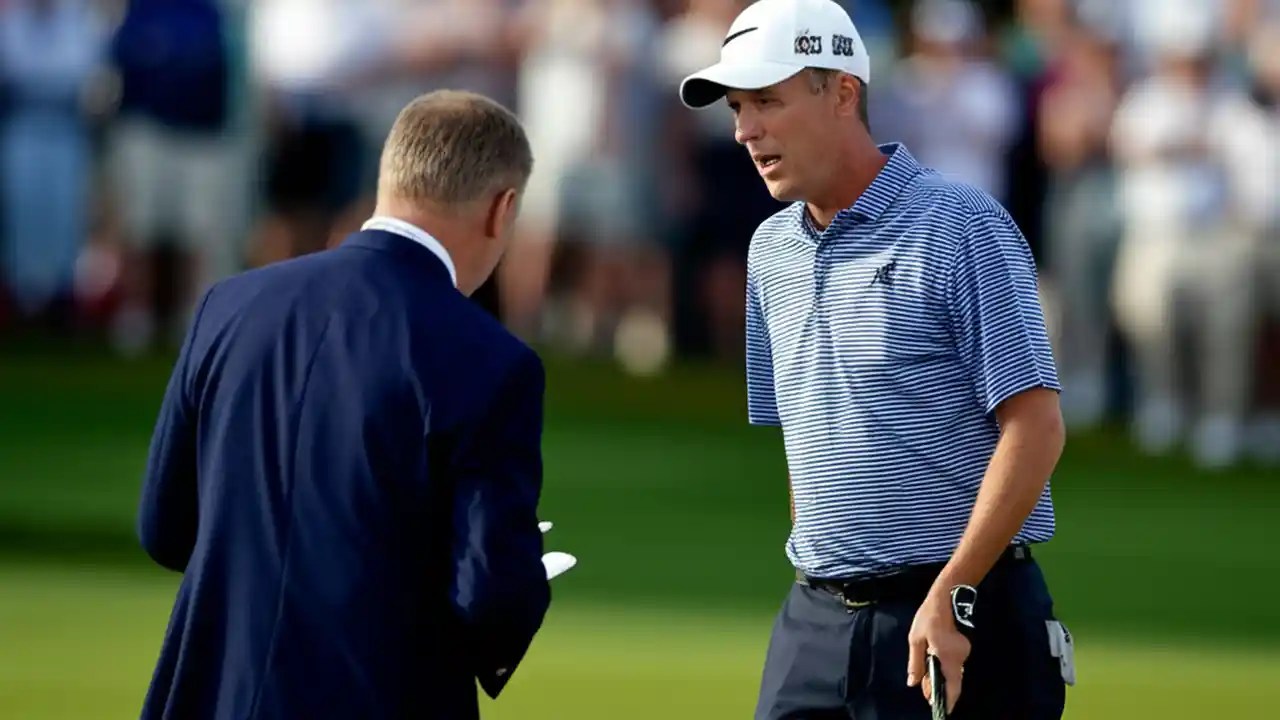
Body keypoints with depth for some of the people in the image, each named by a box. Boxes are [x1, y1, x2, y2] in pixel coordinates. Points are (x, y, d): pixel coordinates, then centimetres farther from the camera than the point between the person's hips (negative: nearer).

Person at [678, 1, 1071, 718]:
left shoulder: (960, 227, -9)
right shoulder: (772, 249, 13)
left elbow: (1036, 426, -14)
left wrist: (948, 595, -18)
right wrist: (818, 590, 14)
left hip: (958, 620, -6)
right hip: (814, 621, 7)